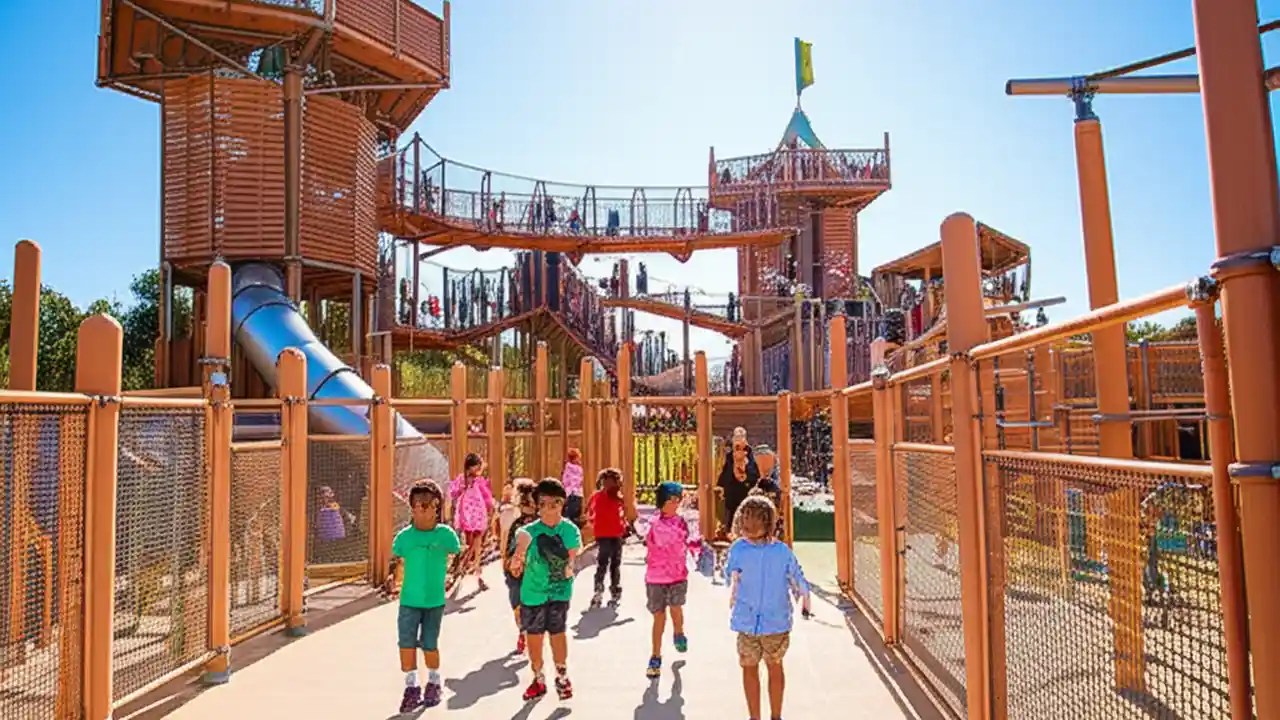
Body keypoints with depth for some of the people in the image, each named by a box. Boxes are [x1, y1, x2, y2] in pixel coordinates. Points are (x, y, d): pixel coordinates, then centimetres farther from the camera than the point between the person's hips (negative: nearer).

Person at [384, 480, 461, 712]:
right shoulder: (404, 536, -4)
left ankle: (433, 683, 31)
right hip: (409, 599, 1)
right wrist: (392, 578, -10)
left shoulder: (445, 534, -7)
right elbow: (396, 561, 3)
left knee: (429, 644, 9)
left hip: (435, 600, -1)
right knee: (406, 643, -1)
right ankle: (411, 687, 14)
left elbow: (458, 557, 2)